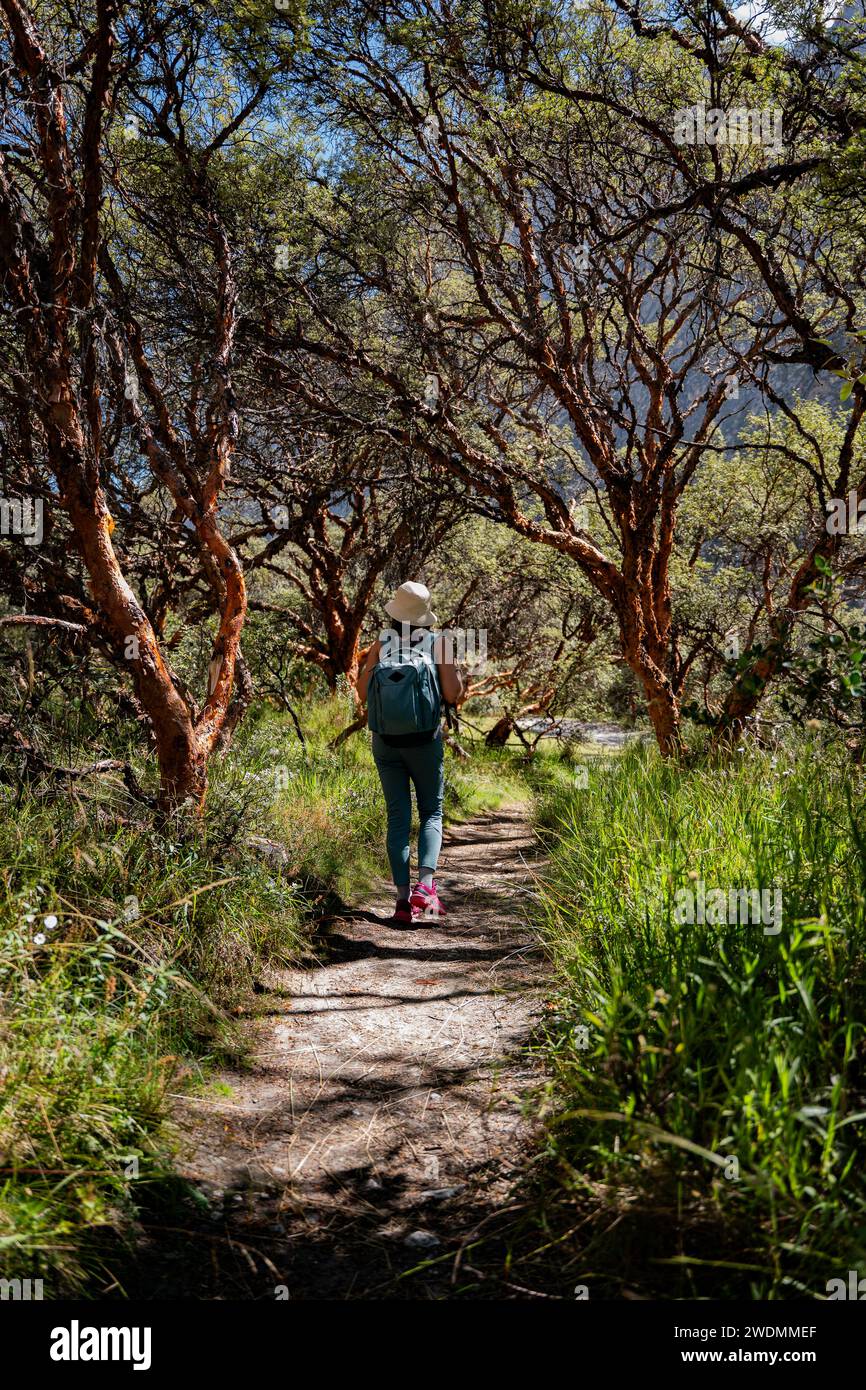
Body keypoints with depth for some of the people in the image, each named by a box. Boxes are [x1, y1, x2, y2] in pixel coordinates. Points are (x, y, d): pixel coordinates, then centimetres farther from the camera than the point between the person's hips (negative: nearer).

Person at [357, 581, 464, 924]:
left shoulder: (382, 643, 1)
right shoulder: (437, 642, -4)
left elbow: (363, 693, 4)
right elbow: (453, 695, -7)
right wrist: (458, 675, 13)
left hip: (386, 741, 2)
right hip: (424, 741, -2)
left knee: (397, 817, 7)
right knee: (431, 812, 10)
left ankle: (403, 896, 4)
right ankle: (425, 885, -10)